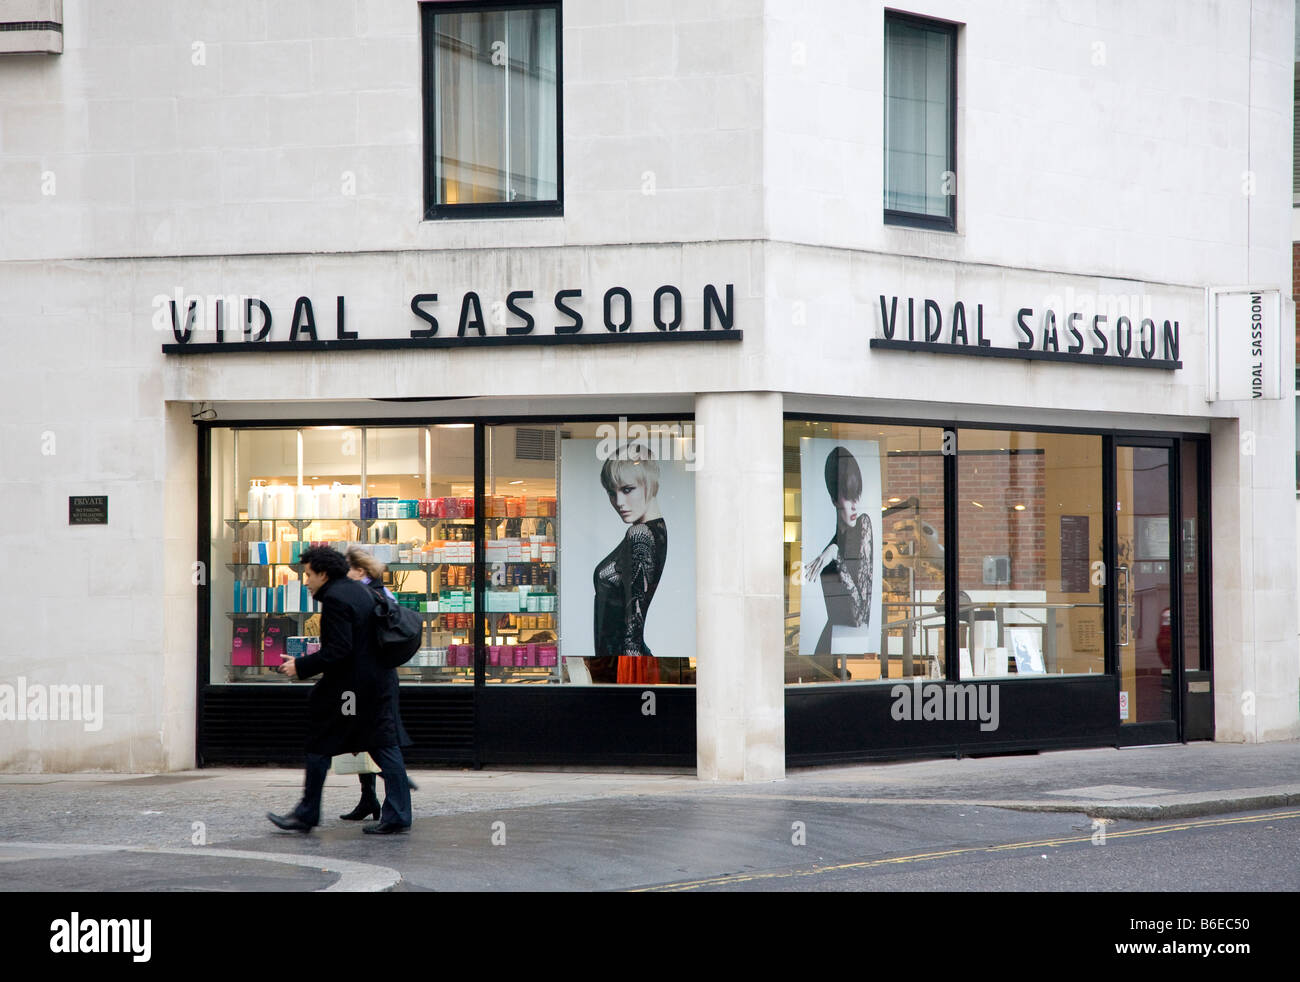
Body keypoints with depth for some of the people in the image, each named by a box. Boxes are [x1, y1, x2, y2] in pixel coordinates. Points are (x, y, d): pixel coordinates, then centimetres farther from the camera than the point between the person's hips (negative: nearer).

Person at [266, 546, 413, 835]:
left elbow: (338, 649, -22)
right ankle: (396, 814, 1)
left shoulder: (334, 598, -15)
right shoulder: (363, 591, 13)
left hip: (347, 686, -9)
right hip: (379, 679, 9)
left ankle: (306, 815, 10)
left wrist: (301, 666, -17)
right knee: (385, 745, 6)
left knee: (319, 745, 4)